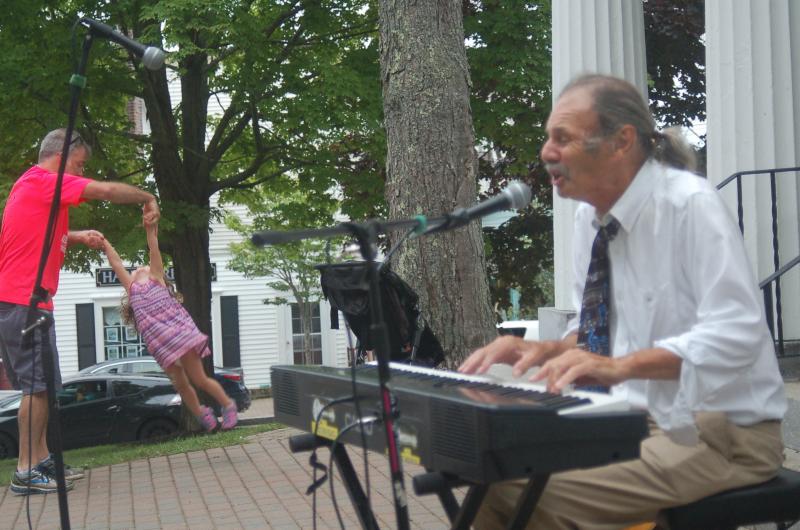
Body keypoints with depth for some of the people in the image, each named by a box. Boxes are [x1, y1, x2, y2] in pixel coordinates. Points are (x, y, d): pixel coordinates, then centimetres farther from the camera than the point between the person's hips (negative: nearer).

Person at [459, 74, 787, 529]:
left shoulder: (690, 205, -17)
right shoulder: (591, 217, 6)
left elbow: (737, 333, -26)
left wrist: (621, 365, -36)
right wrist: (548, 351, -4)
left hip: (719, 433, -7)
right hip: (639, 420, 8)